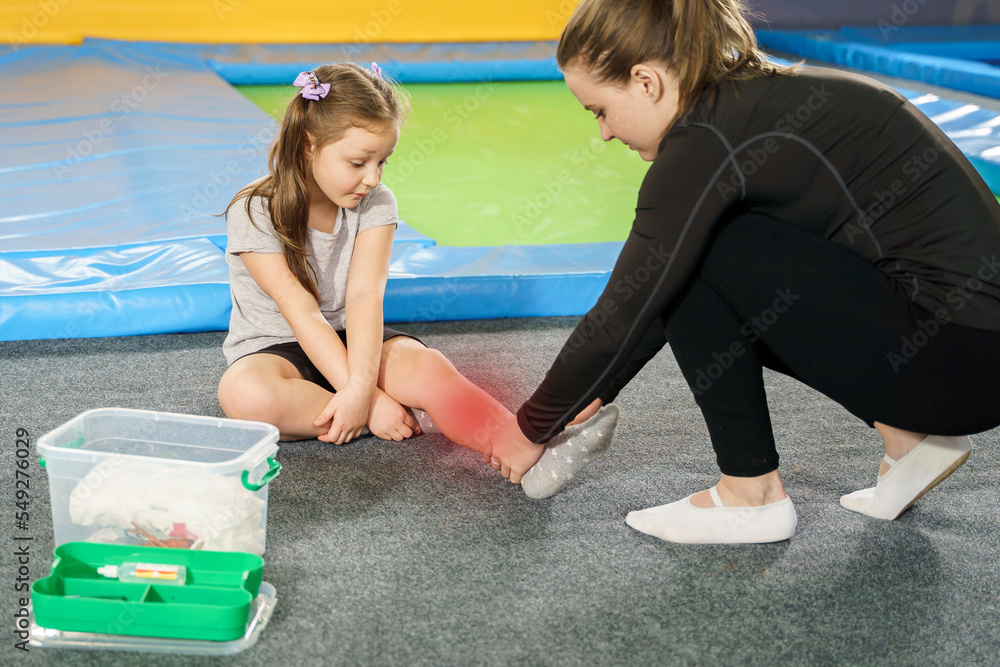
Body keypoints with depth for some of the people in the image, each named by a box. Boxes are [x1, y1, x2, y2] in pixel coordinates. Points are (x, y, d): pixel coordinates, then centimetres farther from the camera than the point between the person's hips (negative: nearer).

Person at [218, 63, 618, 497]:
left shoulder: (375, 205, -4)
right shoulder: (255, 214, -16)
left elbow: (364, 296, -18)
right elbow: (303, 315, -22)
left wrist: (361, 387, -34)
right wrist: (371, 401, -29)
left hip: (351, 341, 3)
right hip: (272, 348, -3)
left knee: (428, 367, -28)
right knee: (244, 395, -38)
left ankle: (530, 452, -47)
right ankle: (415, 415, -32)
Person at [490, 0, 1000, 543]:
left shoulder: (707, 140, -17)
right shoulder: (760, 97, 11)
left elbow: (621, 317, -13)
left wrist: (533, 428, 1)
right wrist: (594, 396, 22)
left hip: (955, 357, -9)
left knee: (692, 254, -11)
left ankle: (752, 497, 1)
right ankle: (906, 435, 14)